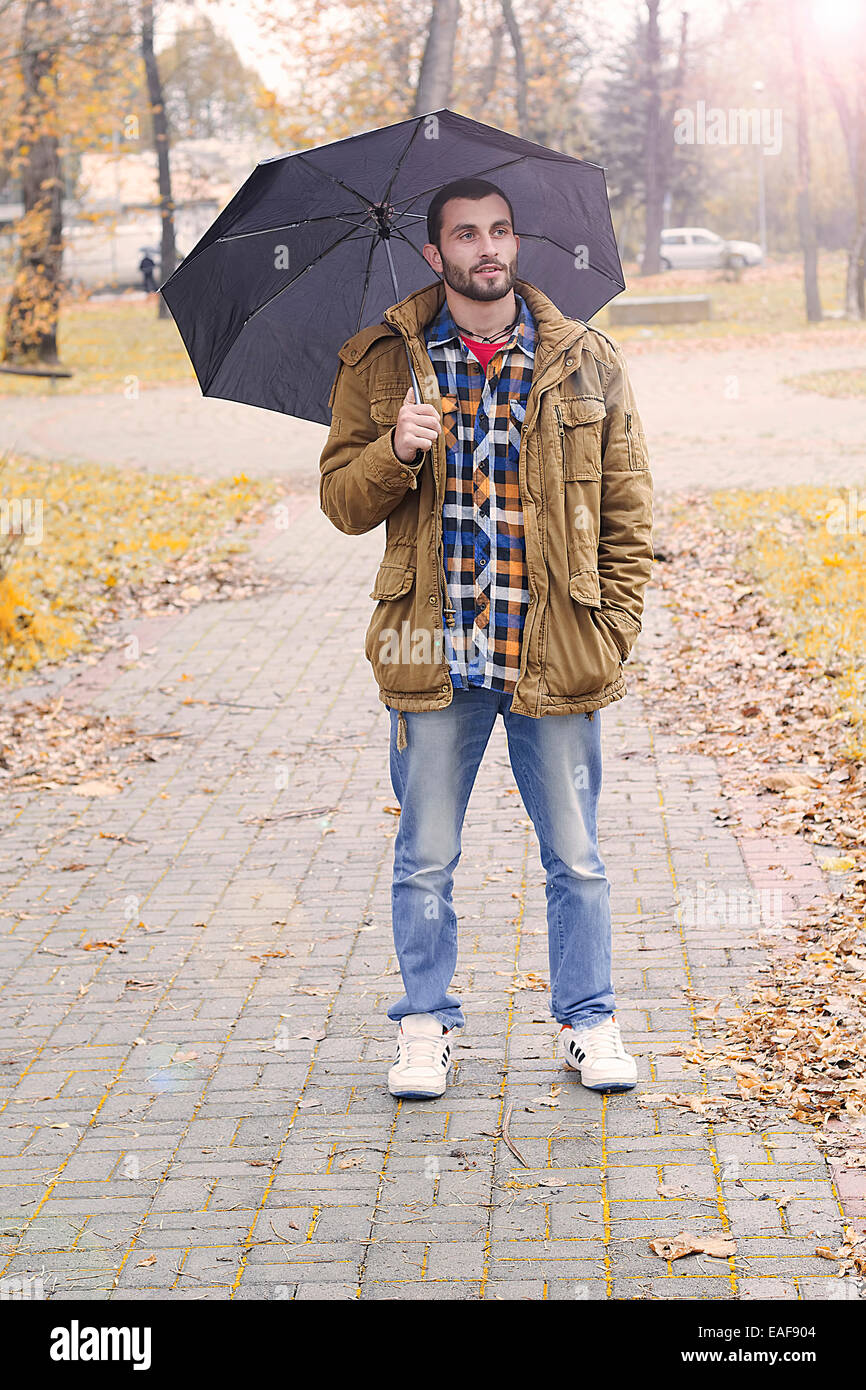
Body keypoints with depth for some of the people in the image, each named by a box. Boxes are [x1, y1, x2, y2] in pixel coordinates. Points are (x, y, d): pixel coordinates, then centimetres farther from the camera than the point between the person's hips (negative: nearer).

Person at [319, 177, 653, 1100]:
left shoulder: (587, 363, 6)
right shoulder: (381, 365, 5)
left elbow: (629, 504, 9)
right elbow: (342, 501, 3)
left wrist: (616, 621, 1)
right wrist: (395, 451, -17)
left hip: (558, 658, 0)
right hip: (433, 653, 0)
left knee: (575, 859, 9)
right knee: (425, 860, 8)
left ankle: (589, 1023, 24)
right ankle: (426, 1025, 24)